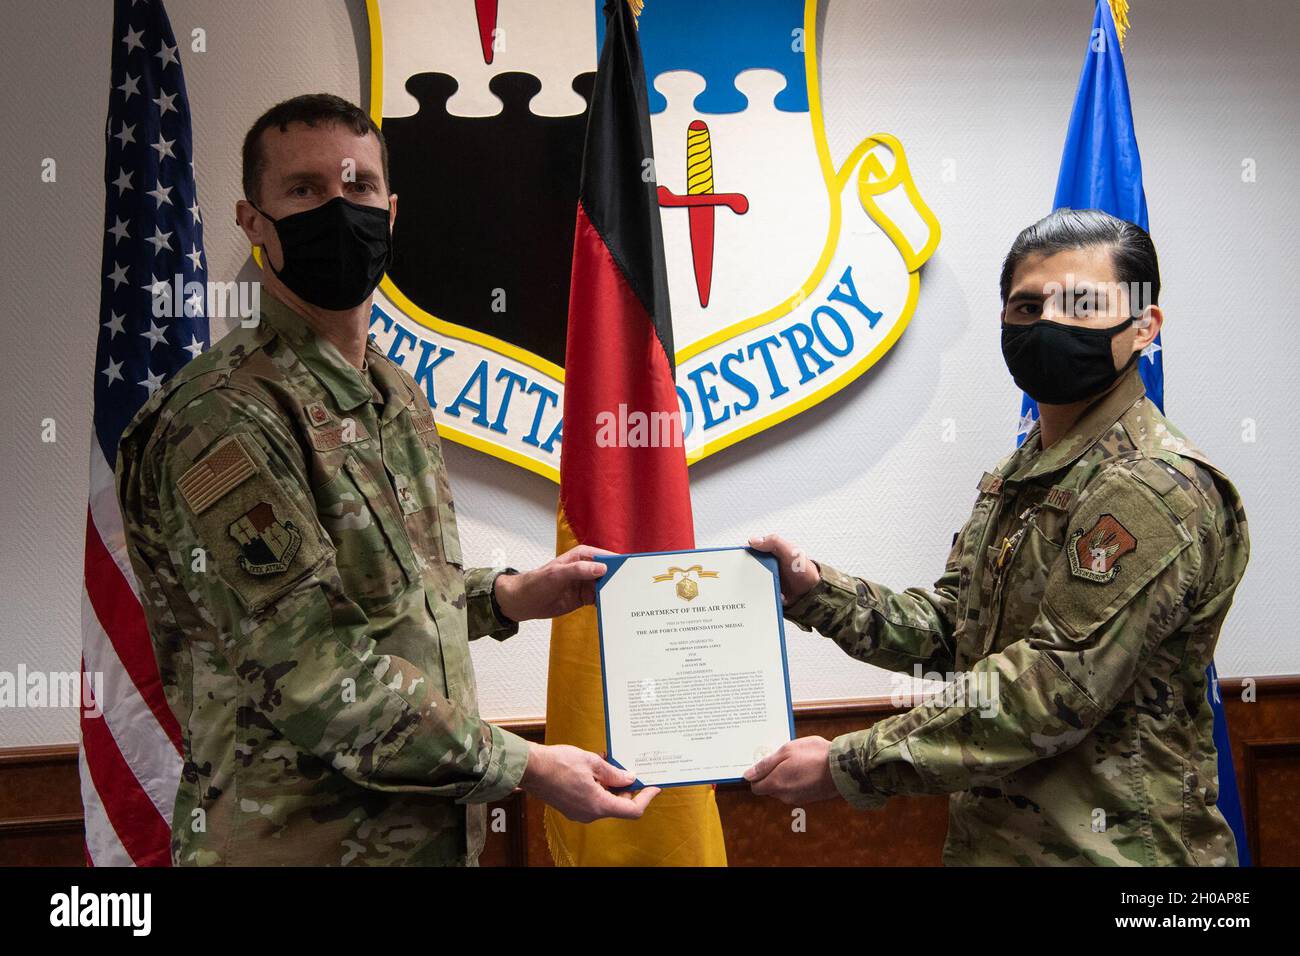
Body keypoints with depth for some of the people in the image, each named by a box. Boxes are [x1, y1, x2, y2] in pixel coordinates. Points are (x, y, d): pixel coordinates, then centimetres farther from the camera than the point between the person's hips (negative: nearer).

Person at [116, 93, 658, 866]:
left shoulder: (396, 395, 9)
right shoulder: (223, 418, -20)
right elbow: (312, 672, -24)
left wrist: (506, 597, 5)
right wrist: (521, 766, -19)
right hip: (296, 840, -8)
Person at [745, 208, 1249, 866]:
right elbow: (947, 629, 8)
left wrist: (849, 766, -22)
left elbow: (1054, 690, -25)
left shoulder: (1153, 489, -20)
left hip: (1107, 848, -8)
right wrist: (818, 591, -8)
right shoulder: (1016, 477, 9)